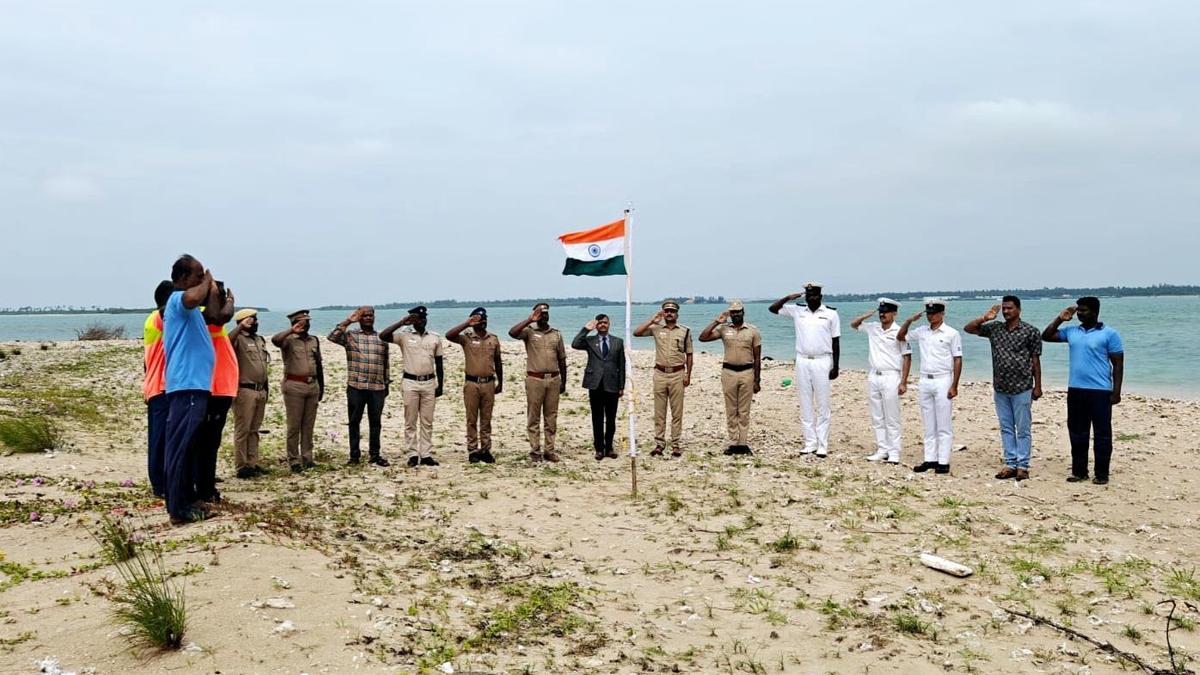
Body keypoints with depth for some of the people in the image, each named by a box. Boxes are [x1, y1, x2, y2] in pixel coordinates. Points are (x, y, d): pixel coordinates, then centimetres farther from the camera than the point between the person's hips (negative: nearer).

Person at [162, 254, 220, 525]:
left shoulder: (185, 307, 21)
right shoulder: (178, 299, -9)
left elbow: (212, 317, 33)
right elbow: (193, 298, -33)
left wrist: (213, 292, 23)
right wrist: (207, 281, -16)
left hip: (193, 384, 11)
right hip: (188, 385, -11)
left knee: (187, 446, 15)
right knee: (181, 446, -10)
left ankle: (186, 500, 23)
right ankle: (179, 509, -8)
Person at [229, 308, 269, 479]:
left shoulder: (260, 340, 16)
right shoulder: (238, 339, -8)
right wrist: (240, 327, -33)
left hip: (261, 391, 8)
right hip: (245, 391, -8)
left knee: (254, 430, 12)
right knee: (242, 430, -2)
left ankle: (252, 464, 18)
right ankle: (241, 467, 2)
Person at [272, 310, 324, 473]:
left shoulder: (314, 340, 13)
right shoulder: (289, 340, -4)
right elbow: (275, 339, -29)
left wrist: (321, 387, 17)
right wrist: (292, 330, -23)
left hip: (312, 385, 5)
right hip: (294, 386, -5)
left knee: (309, 425, 9)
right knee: (294, 426, 0)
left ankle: (307, 458, 17)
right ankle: (294, 460, 6)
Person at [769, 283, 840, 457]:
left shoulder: (831, 314, 0)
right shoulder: (797, 311, 6)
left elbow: (836, 342, 2)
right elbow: (772, 308, 7)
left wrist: (835, 366, -1)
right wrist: (789, 298, -8)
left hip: (822, 362, -3)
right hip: (802, 361, 3)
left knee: (822, 405, 0)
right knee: (805, 405, 6)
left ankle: (822, 445, 4)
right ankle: (810, 443, 13)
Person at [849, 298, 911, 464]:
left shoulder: (899, 332, -7)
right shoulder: (872, 327, 8)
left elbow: (907, 358, -6)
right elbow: (853, 324, 21)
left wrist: (903, 382, -11)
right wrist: (867, 315, 2)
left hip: (890, 377, -6)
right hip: (873, 377, 6)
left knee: (892, 419, -2)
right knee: (877, 418, 9)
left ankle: (894, 453, 3)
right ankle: (882, 450, 17)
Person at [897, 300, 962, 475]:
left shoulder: (951, 334, -5)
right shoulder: (921, 332, 9)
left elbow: (957, 360, -7)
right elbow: (900, 337, 19)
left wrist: (954, 386, -12)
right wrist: (909, 321, 3)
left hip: (942, 381, -5)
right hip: (925, 381, 5)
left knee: (944, 426, -1)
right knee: (929, 425, 10)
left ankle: (943, 461, 2)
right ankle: (930, 459, 15)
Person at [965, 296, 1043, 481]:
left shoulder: (1031, 332, -4)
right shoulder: (994, 328, 7)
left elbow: (1035, 360, -3)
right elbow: (968, 328, 9)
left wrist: (1037, 386, -3)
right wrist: (984, 318, -6)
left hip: (1022, 389, -5)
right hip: (1000, 389, 5)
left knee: (1023, 429, 2)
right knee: (1006, 428, 9)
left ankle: (1022, 466, 7)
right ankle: (1010, 464, 16)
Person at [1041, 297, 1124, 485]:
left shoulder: (1109, 334, -4)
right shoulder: (1071, 332, 9)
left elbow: (1118, 364, -5)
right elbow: (1046, 336, 12)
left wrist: (1116, 391, -10)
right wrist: (1060, 319, 3)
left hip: (1100, 391, -5)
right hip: (1075, 390, 5)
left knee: (1102, 434, 2)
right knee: (1077, 434, 9)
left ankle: (1102, 474, 9)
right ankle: (1079, 471, 18)